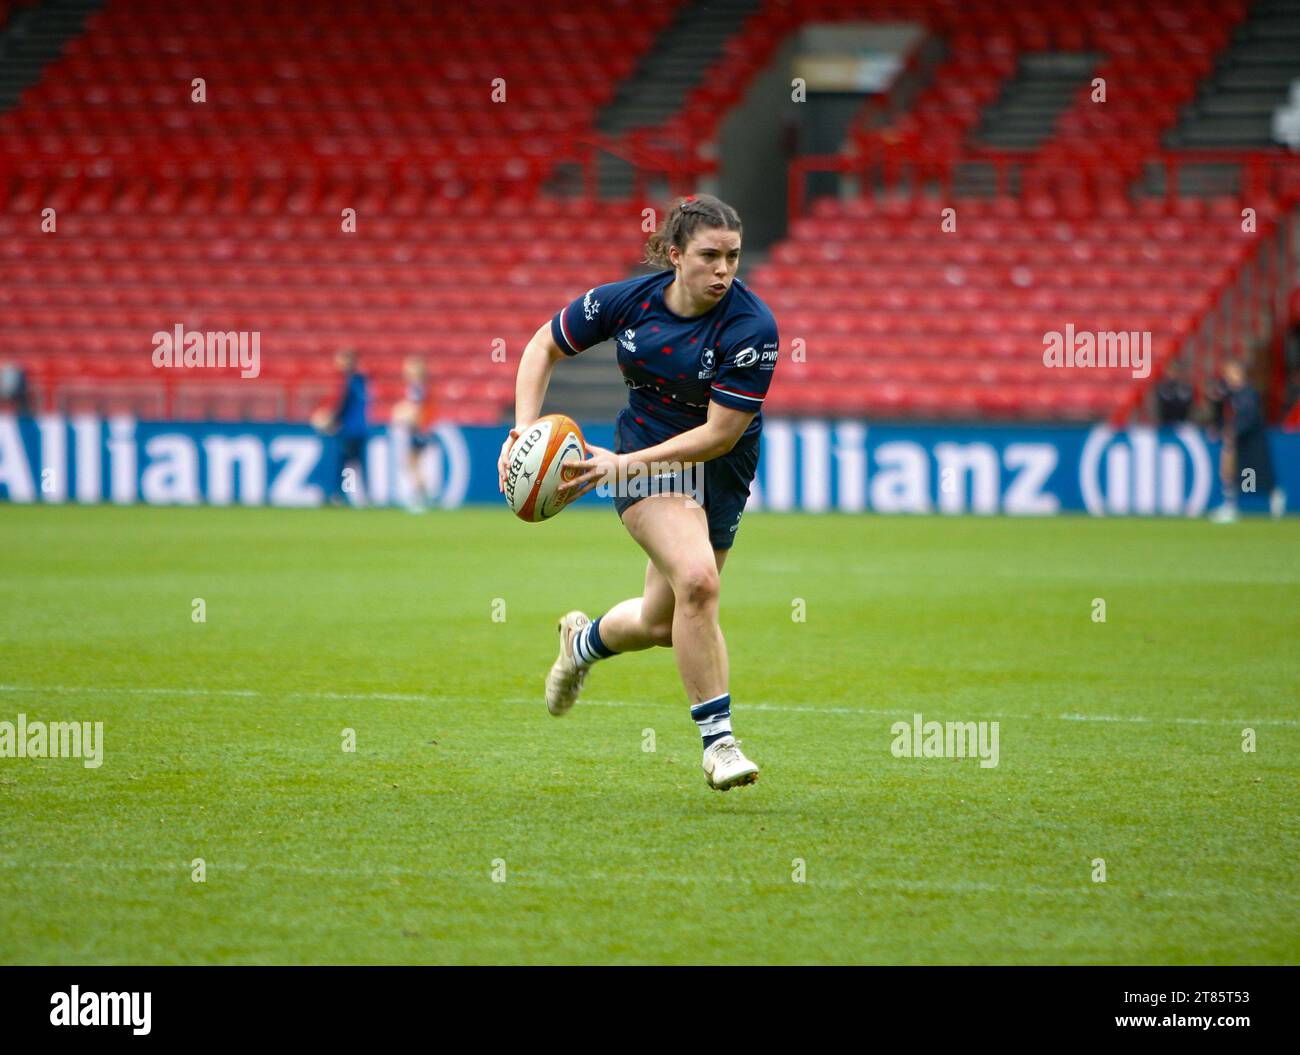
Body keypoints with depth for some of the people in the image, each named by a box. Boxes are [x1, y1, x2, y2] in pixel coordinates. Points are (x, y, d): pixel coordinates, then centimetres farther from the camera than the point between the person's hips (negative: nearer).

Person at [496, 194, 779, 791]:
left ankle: (584, 641, 47)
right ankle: (718, 742, -19)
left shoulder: (751, 328, -22)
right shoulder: (627, 300, -12)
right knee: (697, 579, -27)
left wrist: (622, 464, -26)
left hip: (720, 472, 1)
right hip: (644, 456, -1)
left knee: (661, 624, 10)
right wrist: (524, 429, -10)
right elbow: (545, 346, 4)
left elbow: (721, 433, -22)